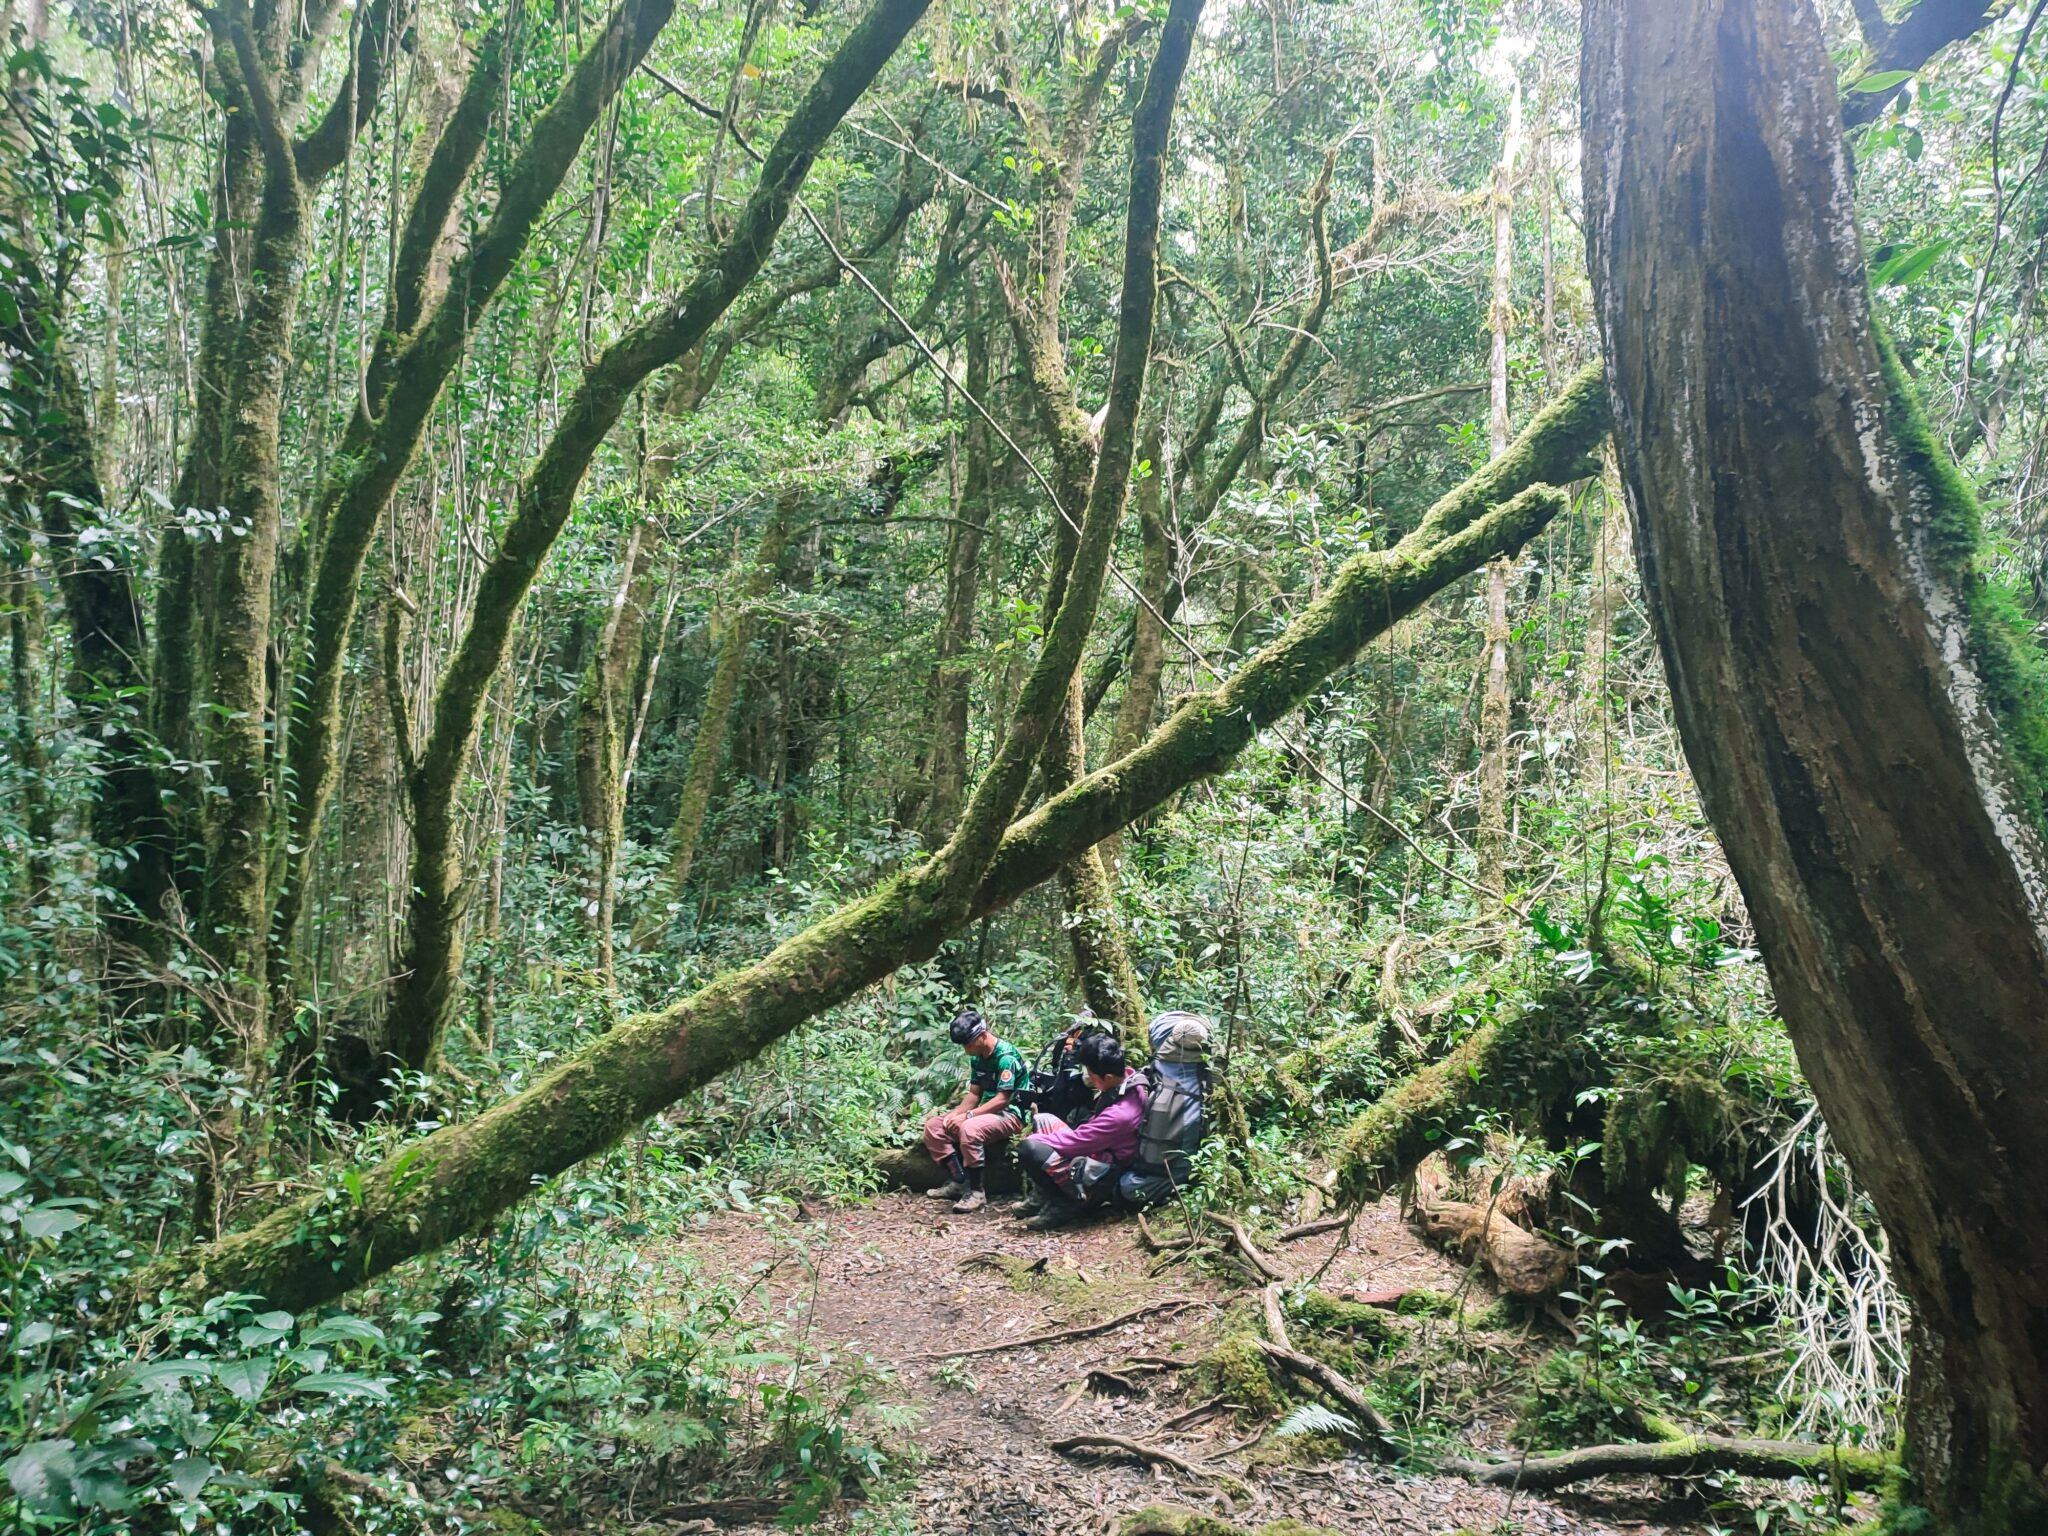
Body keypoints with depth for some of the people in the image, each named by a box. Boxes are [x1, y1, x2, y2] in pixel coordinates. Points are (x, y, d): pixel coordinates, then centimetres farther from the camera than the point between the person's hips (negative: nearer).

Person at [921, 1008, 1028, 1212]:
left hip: (1010, 1114, -9)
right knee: (933, 1126, -4)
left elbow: (1003, 1099, -23)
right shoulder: (978, 1058, 8)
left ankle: (976, 1191, -24)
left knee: (970, 1128, -37)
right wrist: (955, 1113, -8)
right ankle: (958, 1181, -6)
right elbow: (974, 1093, 11)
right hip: (988, 1111, 9)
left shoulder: (1006, 1056, -19)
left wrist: (967, 1115, -25)